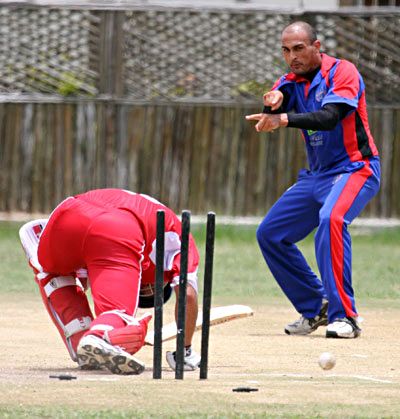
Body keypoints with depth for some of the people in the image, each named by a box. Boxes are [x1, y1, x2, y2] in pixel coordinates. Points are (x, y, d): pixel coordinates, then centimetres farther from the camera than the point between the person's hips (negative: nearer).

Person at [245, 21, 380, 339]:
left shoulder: (343, 72, -13)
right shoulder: (292, 82, 7)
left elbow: (330, 117, -29)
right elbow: (268, 120, -8)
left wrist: (284, 118, -42)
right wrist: (273, 103, -31)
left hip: (356, 168, -8)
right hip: (317, 176, 8)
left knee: (331, 219, -35)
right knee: (270, 234, 6)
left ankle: (343, 316, -33)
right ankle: (316, 308, 17)